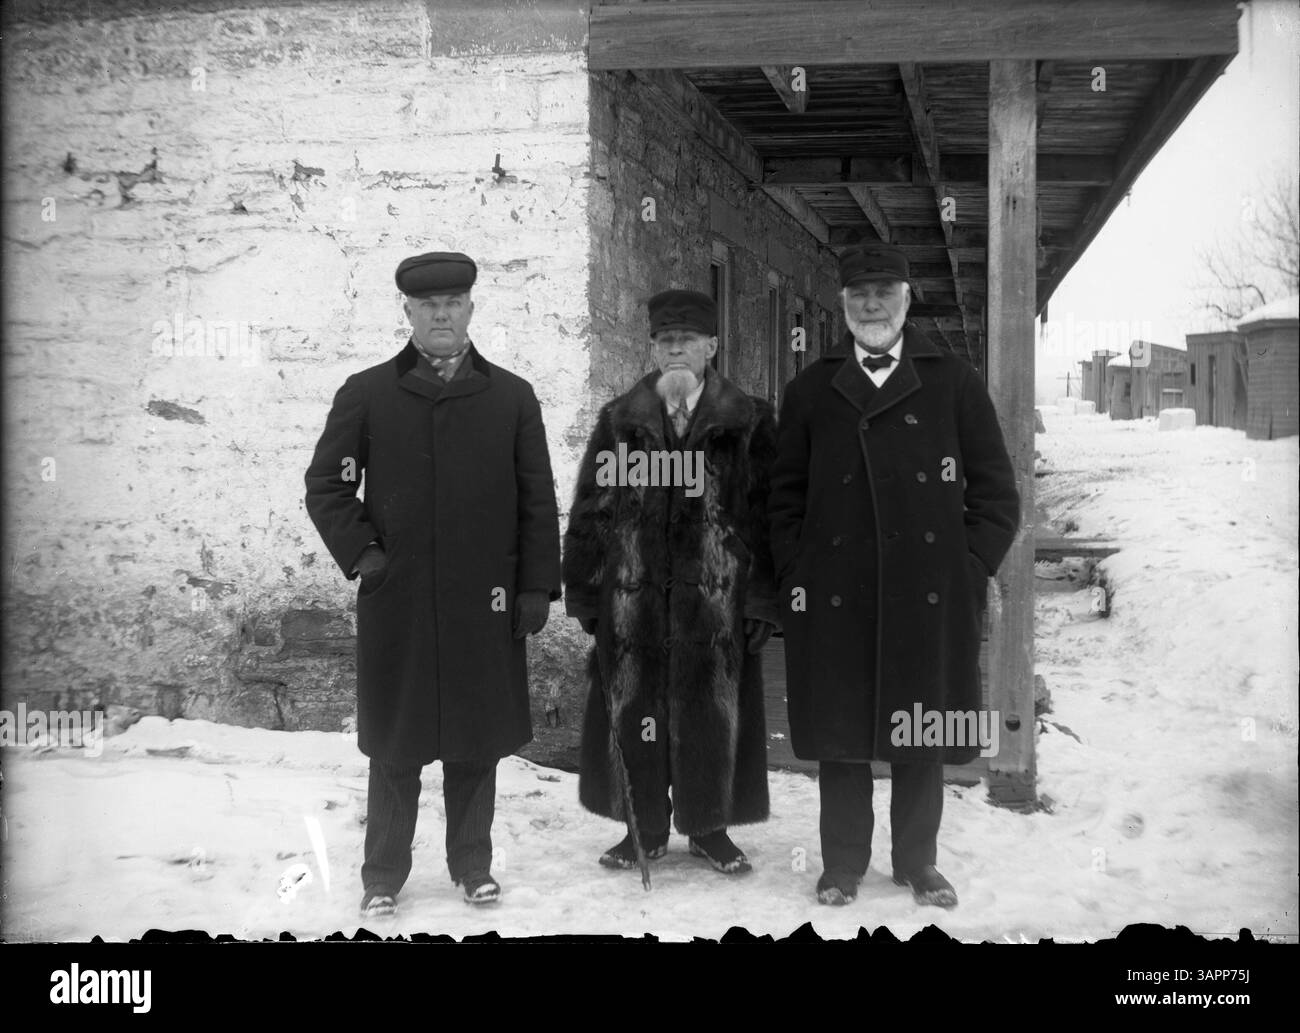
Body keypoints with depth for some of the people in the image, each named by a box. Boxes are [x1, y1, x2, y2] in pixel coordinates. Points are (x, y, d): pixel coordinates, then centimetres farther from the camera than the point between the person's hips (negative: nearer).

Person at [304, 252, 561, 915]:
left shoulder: (512, 398, 6)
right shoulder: (365, 394, 4)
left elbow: (539, 504, 6)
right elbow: (325, 485, 8)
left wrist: (537, 587, 1)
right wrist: (360, 553, -4)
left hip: (484, 609, 1)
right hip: (395, 605, -1)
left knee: (477, 744, 10)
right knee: (394, 747, 6)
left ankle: (472, 866, 25)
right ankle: (383, 877, 19)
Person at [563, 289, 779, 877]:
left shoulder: (747, 422, 3)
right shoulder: (619, 421, 8)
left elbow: (766, 516, 1)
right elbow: (589, 512, 8)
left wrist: (762, 600, -4)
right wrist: (585, 592, 3)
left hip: (716, 601, -1)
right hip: (631, 599, 2)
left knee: (712, 713, 4)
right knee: (633, 712, 5)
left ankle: (709, 827, 21)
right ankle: (645, 828, 20)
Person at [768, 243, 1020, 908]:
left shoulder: (954, 383, 7)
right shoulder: (810, 390, 10)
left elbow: (997, 494, 7)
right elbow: (784, 496, 11)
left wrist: (969, 571, -2)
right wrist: (796, 576, 1)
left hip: (932, 601, 0)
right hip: (833, 602, 1)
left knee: (923, 741, 7)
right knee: (840, 734, 6)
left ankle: (917, 862, 24)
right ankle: (842, 864, 21)